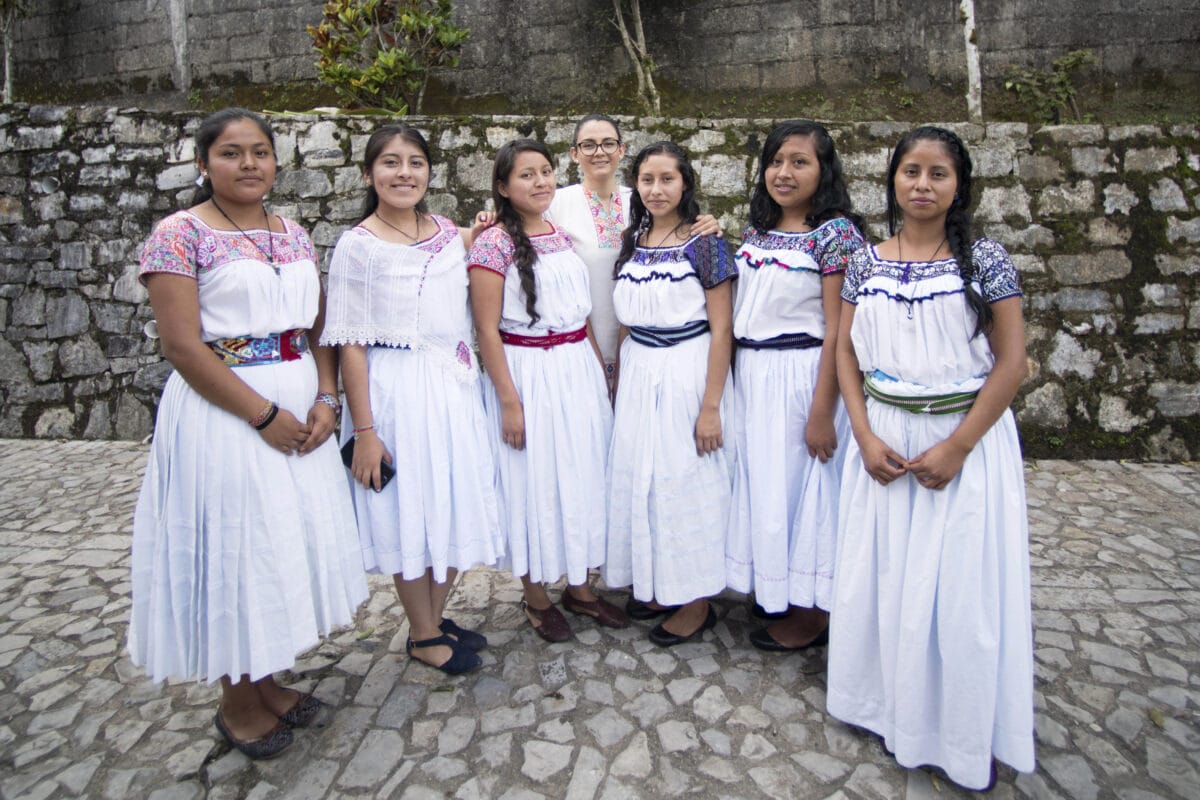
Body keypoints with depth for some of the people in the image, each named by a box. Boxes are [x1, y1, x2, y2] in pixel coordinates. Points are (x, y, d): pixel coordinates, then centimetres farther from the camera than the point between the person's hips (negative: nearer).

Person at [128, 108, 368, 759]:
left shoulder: (293, 234, 11)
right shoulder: (180, 234, -7)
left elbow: (318, 328, 10)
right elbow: (182, 345, -15)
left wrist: (325, 400, -5)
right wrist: (264, 414, -17)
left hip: (300, 410, 6)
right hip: (223, 411, -6)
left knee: (287, 543, 14)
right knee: (232, 551, 5)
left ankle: (267, 680, 33)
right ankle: (236, 701, 26)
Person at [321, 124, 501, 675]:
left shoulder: (449, 234, 8)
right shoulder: (358, 246, -8)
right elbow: (351, 345, -10)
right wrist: (363, 429, -14)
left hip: (454, 386, 6)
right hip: (394, 388, -6)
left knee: (457, 506, 12)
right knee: (408, 510, 5)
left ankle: (436, 618, 32)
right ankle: (423, 636, 24)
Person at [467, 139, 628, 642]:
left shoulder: (564, 237, 10)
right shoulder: (494, 244, -9)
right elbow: (487, 330, -13)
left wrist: (601, 373, 13)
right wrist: (509, 400, -16)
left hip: (579, 372, 6)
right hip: (527, 374, -6)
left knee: (582, 478, 12)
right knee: (534, 483, 5)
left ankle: (580, 587, 29)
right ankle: (536, 597, 24)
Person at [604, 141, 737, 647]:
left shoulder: (703, 244, -9)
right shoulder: (632, 242, 8)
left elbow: (721, 330, -13)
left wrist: (711, 405, -17)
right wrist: (618, 383, 12)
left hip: (687, 373, -6)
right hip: (638, 372, 6)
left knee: (687, 479, 2)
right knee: (640, 476, 12)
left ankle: (697, 601, 19)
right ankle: (658, 585, 31)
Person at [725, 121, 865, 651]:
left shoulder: (835, 232, -11)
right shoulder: (756, 231, 10)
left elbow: (837, 330, -16)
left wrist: (822, 411, -18)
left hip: (802, 377, -7)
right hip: (752, 376, 7)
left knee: (802, 485, 4)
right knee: (763, 483, 15)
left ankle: (811, 612, 23)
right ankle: (775, 591, 34)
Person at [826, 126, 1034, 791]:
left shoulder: (986, 259, -4)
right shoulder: (865, 262, 4)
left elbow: (1012, 362, -7)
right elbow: (845, 351, 5)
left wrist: (957, 446, -14)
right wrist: (865, 435, -7)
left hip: (967, 439, -2)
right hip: (885, 439, 3)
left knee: (963, 585, 4)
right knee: (884, 578, 9)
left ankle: (969, 733, 26)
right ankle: (892, 707, 31)